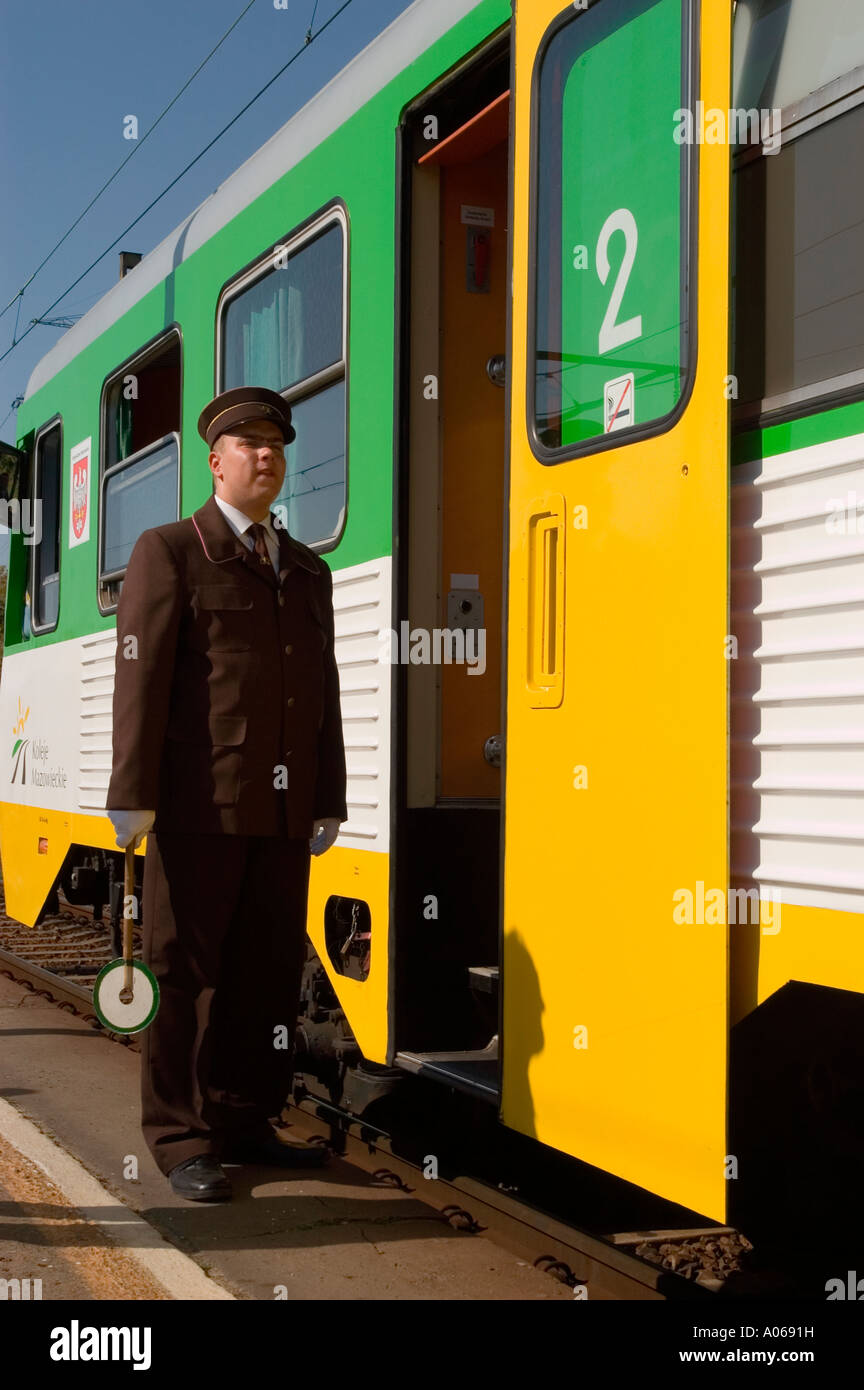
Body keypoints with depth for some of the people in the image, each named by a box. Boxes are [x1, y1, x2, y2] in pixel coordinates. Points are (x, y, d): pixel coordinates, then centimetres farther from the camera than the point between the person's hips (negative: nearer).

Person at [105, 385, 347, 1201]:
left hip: (282, 811, 6)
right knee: (183, 970, 0)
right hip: (200, 805, -5)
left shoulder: (308, 571, 18)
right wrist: (133, 796, -13)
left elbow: (324, 694, 16)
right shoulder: (170, 552, 2)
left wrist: (327, 801, 12)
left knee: (267, 971, 8)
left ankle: (244, 1120, 19)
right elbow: (140, 675, -6)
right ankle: (181, 1140, 8)